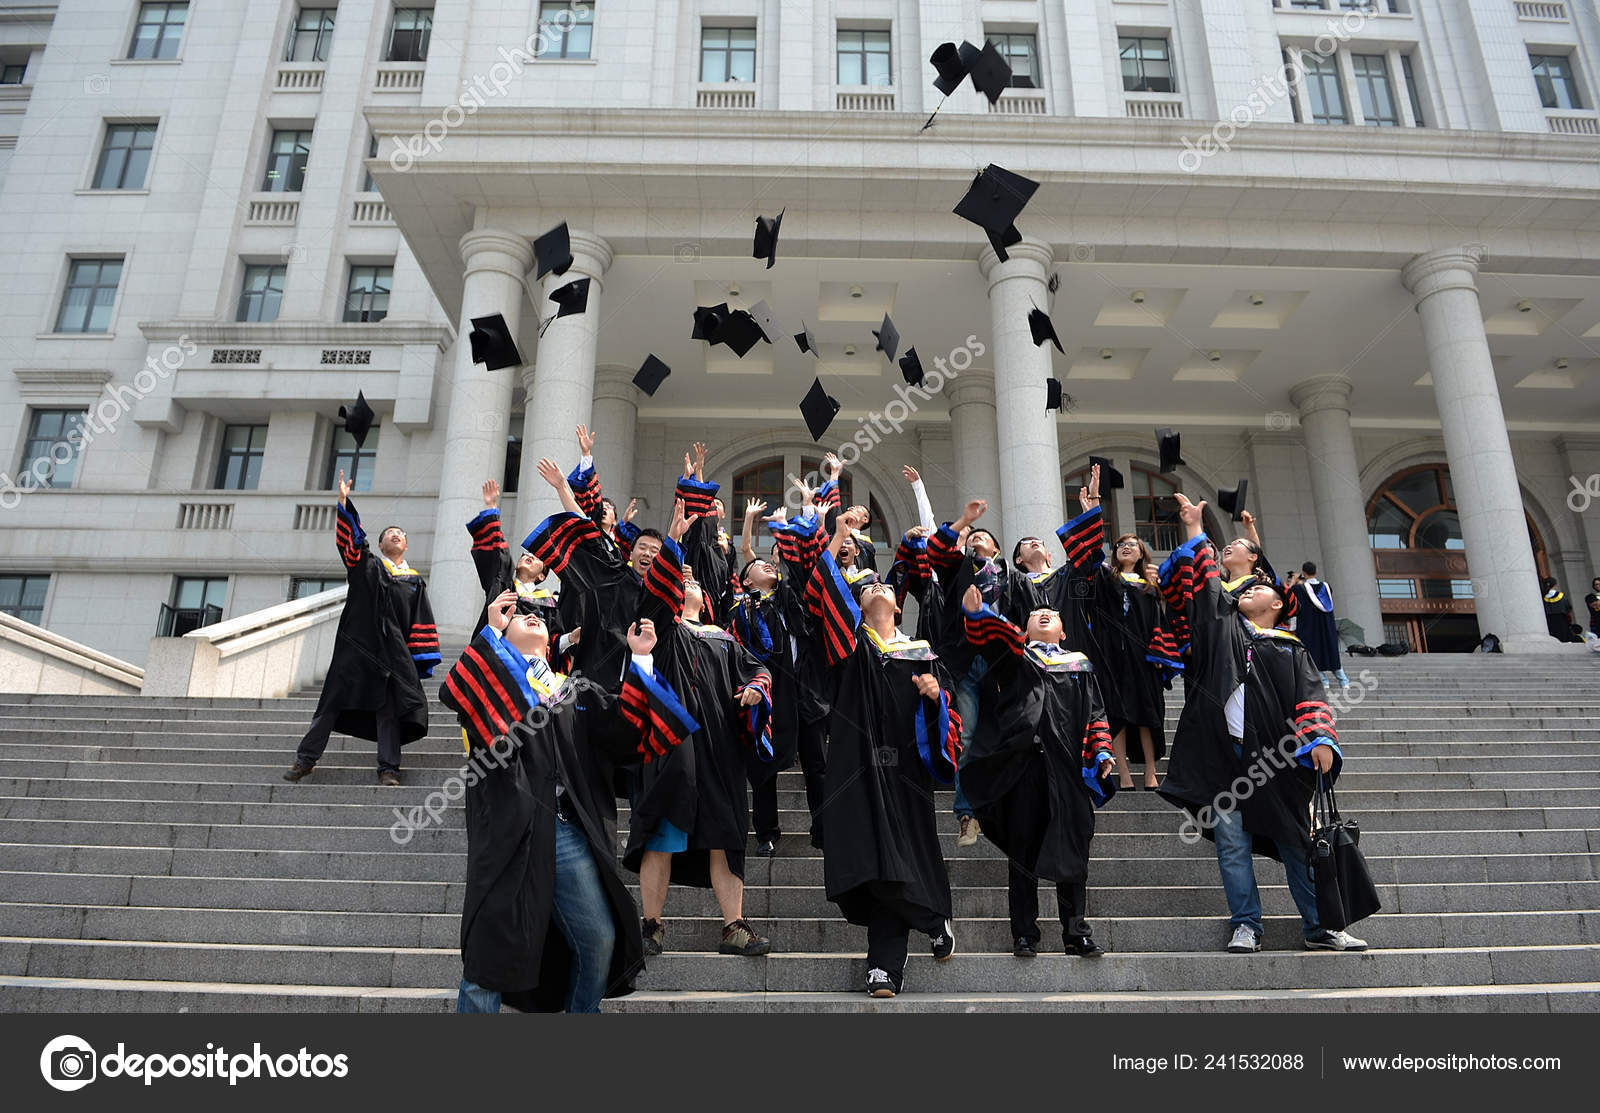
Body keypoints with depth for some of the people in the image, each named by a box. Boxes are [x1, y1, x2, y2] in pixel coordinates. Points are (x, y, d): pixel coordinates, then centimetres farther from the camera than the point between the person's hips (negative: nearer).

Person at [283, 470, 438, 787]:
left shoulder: (415, 581, 15)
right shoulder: (366, 564, 11)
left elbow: (421, 624, 10)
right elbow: (350, 535, -5)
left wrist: (421, 658, 1)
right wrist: (343, 499, -18)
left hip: (394, 651, 1)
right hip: (357, 645, -1)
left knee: (389, 709, -2)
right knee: (335, 701, 3)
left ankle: (388, 769, -1)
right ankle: (306, 759, 12)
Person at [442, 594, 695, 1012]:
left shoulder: (576, 689, 22)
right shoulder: (493, 675, 14)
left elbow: (622, 729, 7)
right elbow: (454, 694, -9)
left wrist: (639, 657, 1)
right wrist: (492, 630, -11)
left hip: (570, 832, 3)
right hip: (510, 830, -3)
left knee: (600, 940, 3)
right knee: (493, 949, -2)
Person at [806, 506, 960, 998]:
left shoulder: (922, 654, 17)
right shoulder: (854, 643, 14)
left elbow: (943, 717, 15)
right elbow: (824, 590, 2)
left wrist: (935, 695, -7)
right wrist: (840, 534, 2)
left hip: (904, 770, 0)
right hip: (859, 767, 0)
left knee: (895, 866, -4)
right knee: (871, 864, -8)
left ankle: (885, 965, 7)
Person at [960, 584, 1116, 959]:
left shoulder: (1080, 664, 20)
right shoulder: (1015, 654, 14)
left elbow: (1095, 714, 18)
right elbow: (991, 636, -6)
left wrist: (1101, 750, 2)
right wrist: (975, 612, -27)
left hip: (1068, 768, 2)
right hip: (1022, 764, -1)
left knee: (1072, 851, 4)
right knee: (1022, 849, 2)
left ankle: (1076, 932, 14)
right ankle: (1024, 935, 9)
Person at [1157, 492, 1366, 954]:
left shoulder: (1291, 650, 13)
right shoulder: (1223, 625, 16)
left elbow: (1311, 699, 3)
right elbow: (1198, 585, 14)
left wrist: (1320, 739, -12)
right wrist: (1196, 534, 15)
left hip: (1275, 759, 0)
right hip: (1223, 755, 0)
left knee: (1298, 844, 6)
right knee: (1233, 845, 0)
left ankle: (1318, 927, 16)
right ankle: (1245, 926, 7)